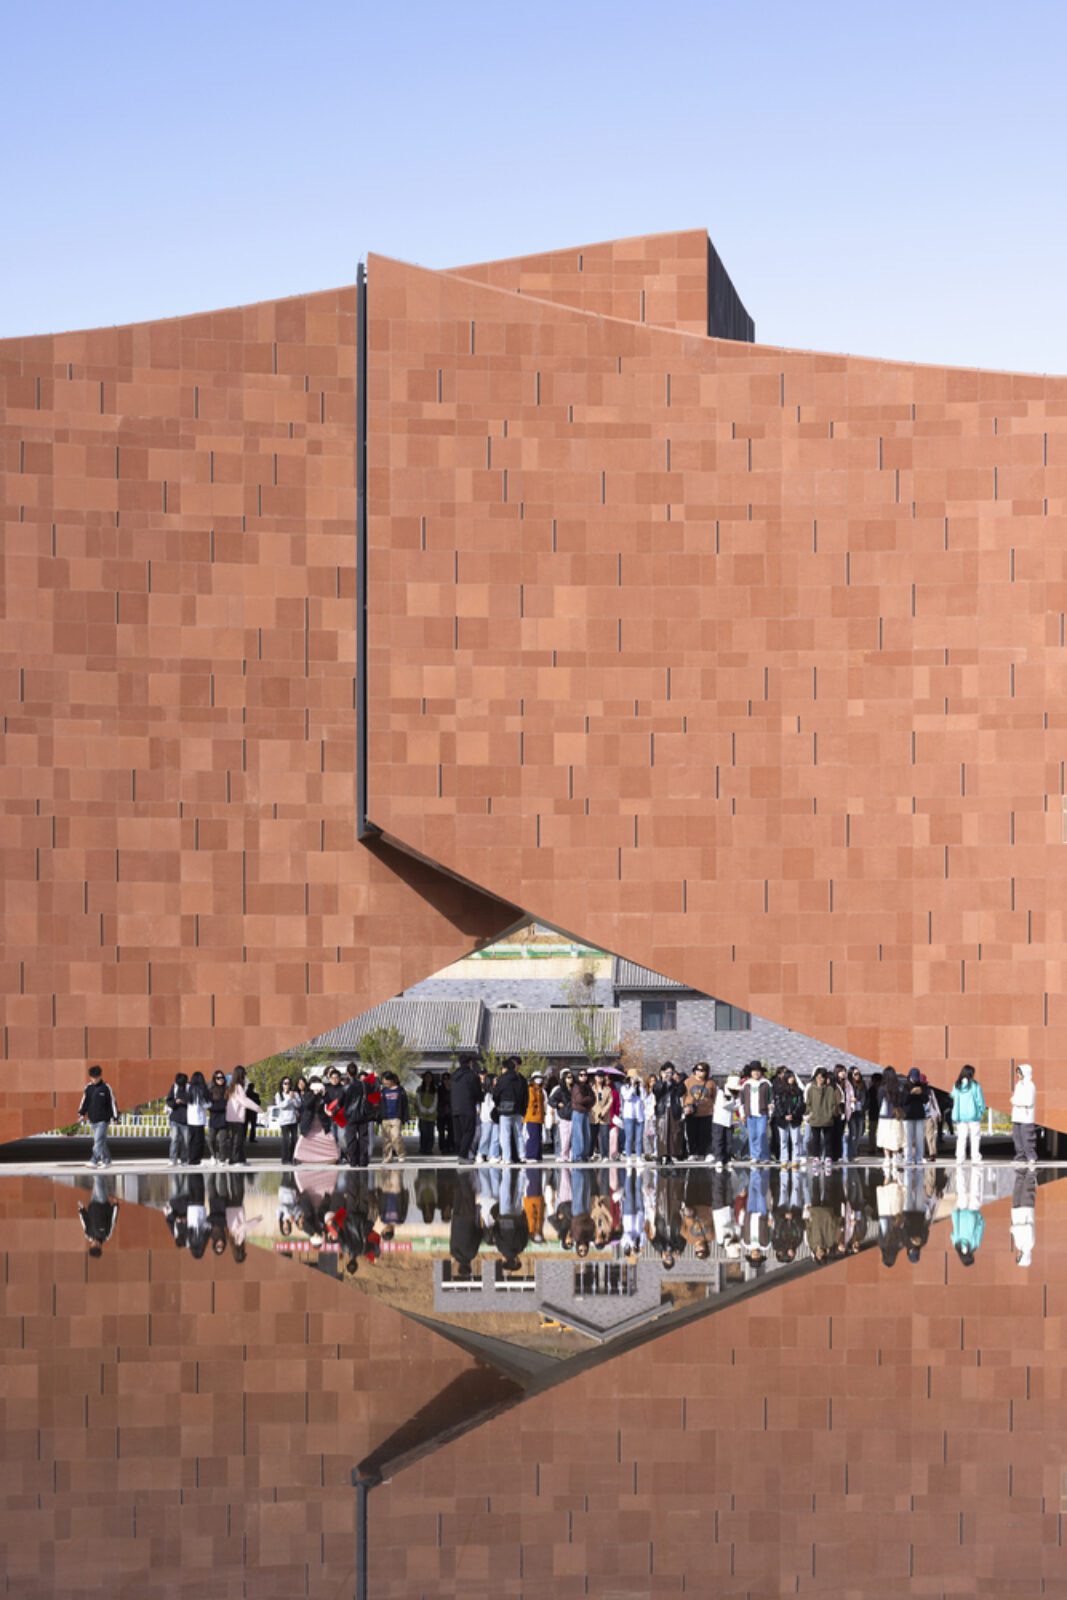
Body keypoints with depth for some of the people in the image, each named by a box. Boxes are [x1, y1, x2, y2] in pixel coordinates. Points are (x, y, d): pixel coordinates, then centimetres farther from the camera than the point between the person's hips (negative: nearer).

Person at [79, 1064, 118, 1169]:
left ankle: (94, 1160, -18)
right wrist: (82, 1113, 1)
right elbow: (84, 1101, 11)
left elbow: (112, 1102, -5)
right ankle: (106, 1160, 23)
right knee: (102, 1140, 13)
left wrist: (115, 1117, -5)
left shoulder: (106, 1088, -8)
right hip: (92, 1119, 5)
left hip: (103, 1119, -5)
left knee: (99, 1140, -13)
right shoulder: (88, 1087, 5)